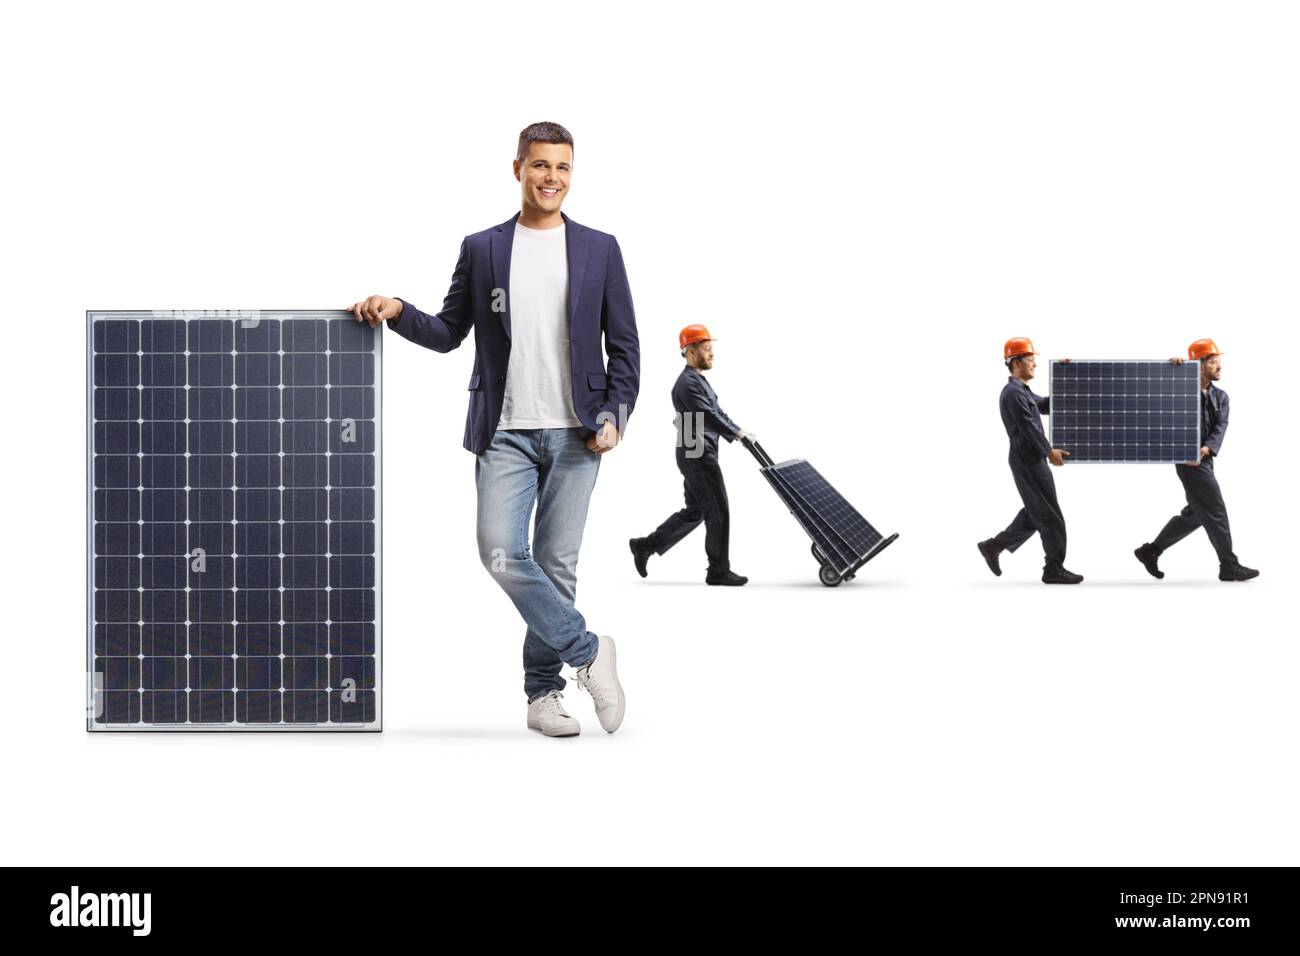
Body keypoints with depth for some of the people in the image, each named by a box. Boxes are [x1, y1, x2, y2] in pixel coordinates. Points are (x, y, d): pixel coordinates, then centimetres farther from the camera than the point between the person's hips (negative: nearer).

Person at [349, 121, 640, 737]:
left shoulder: (599, 249, 7)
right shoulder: (481, 250, 8)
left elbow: (623, 344, 8)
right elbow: (448, 332, 12)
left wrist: (613, 415, -4)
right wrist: (398, 313, -7)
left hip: (575, 433, 0)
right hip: (505, 432, 0)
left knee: (557, 564, 3)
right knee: (502, 555, -15)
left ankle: (543, 692, 15)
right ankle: (587, 652, 1)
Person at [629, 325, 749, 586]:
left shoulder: (698, 380, 19)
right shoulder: (687, 383, -15)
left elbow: (717, 413, 20)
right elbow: (708, 416, -21)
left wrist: (739, 432, 8)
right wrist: (737, 433, -14)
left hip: (697, 455, 10)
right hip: (698, 455, -10)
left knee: (694, 511, 14)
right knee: (718, 512, -4)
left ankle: (645, 545, 17)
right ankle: (718, 571, 3)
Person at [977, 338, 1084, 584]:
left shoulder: (1022, 391, 19)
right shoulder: (1014, 393, -15)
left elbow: (1047, 406, 20)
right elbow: (1028, 427, -21)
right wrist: (1049, 451, -23)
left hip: (1031, 459, 10)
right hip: (1028, 460, -10)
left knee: (1035, 513, 15)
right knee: (1050, 515, -5)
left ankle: (994, 546, 18)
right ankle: (1054, 568, 0)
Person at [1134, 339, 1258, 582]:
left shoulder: (1220, 396, 9)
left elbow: (1220, 428, -3)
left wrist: (1205, 449, -22)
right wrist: (1172, 366, -19)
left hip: (1203, 460, 7)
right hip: (1188, 459, -7)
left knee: (1195, 513, 13)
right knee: (1215, 510, -6)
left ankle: (1151, 551, 21)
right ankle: (1229, 565, 1)